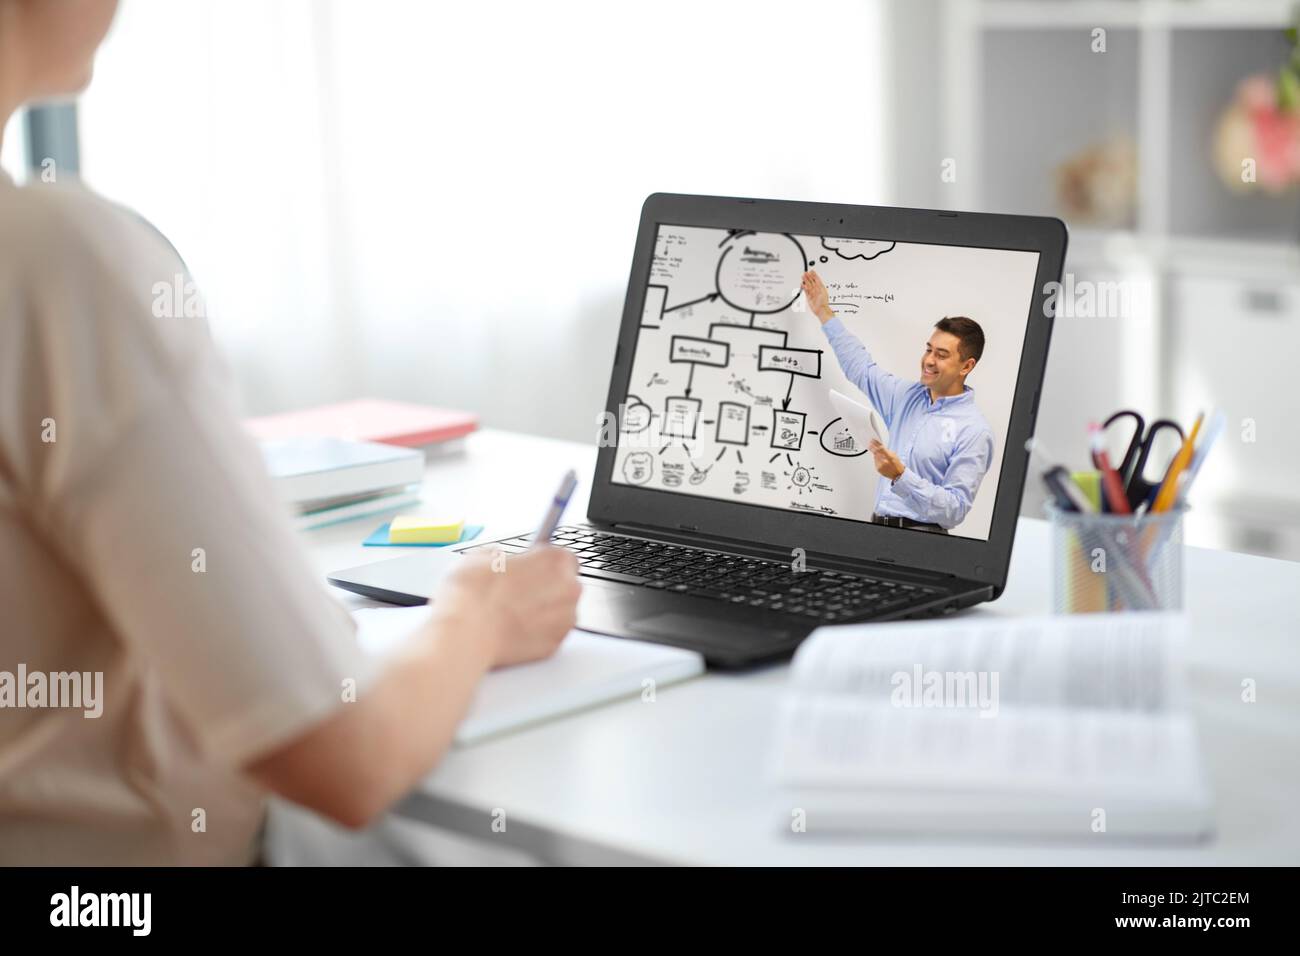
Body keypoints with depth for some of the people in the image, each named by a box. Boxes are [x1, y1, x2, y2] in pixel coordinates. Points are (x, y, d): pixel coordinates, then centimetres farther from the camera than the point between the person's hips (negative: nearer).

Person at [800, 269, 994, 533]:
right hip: (878, 528, 6)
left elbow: (956, 509, -14)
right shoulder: (908, 396, 12)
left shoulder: (974, 431, -8)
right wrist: (824, 313, 30)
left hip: (921, 534, -6)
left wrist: (901, 476, -22)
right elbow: (862, 369, 28)